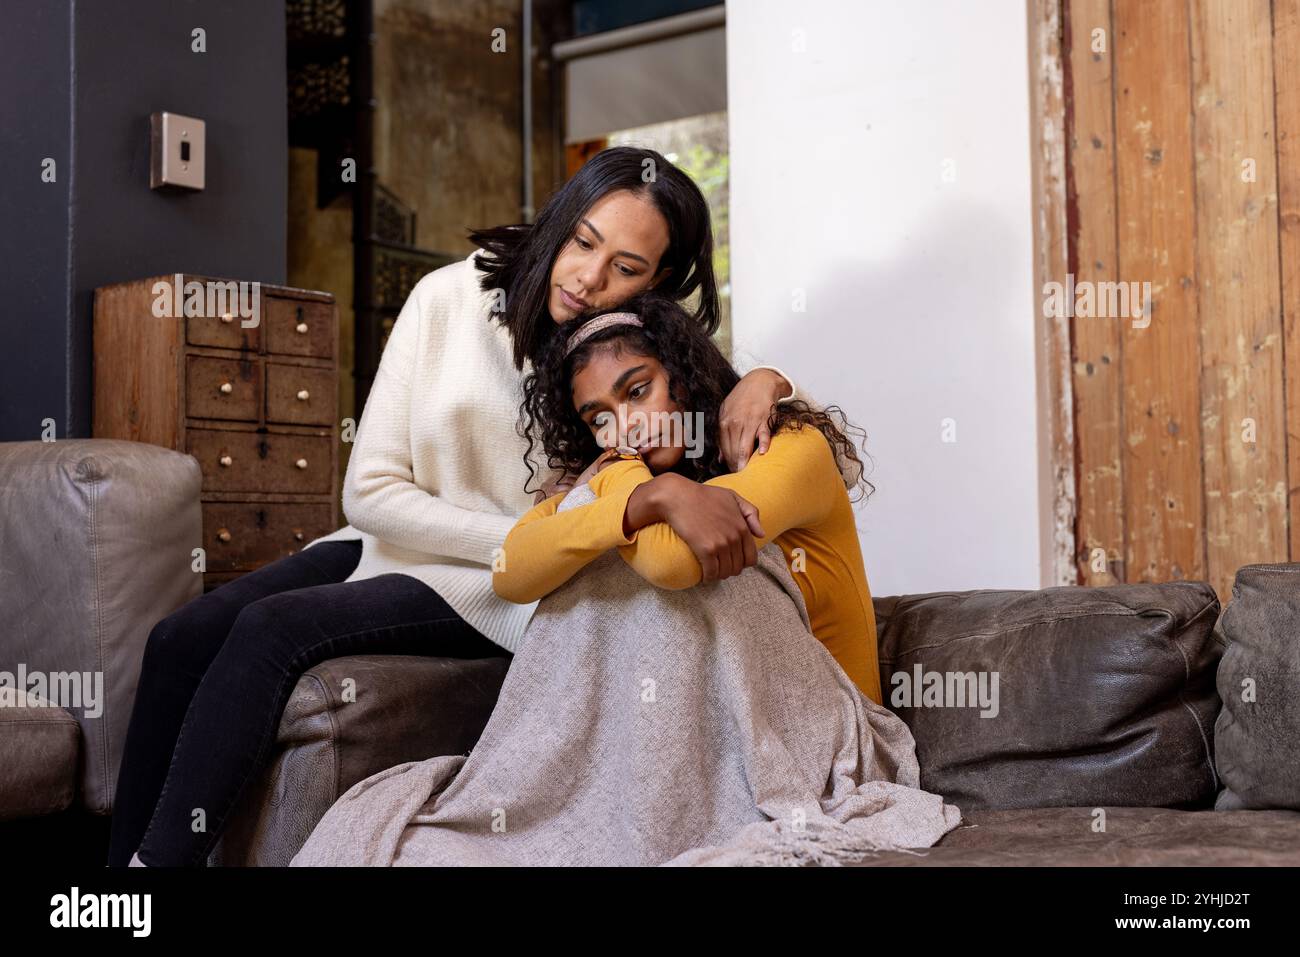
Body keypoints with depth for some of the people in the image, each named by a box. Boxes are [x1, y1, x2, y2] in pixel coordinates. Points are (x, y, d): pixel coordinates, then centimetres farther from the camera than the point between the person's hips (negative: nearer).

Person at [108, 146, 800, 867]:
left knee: (271, 630, -25)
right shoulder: (451, 297, -8)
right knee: (181, 641, -13)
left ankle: (162, 855, -16)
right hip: (395, 545, 4)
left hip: (504, 592, -4)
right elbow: (369, 491, -9)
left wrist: (763, 381, -26)